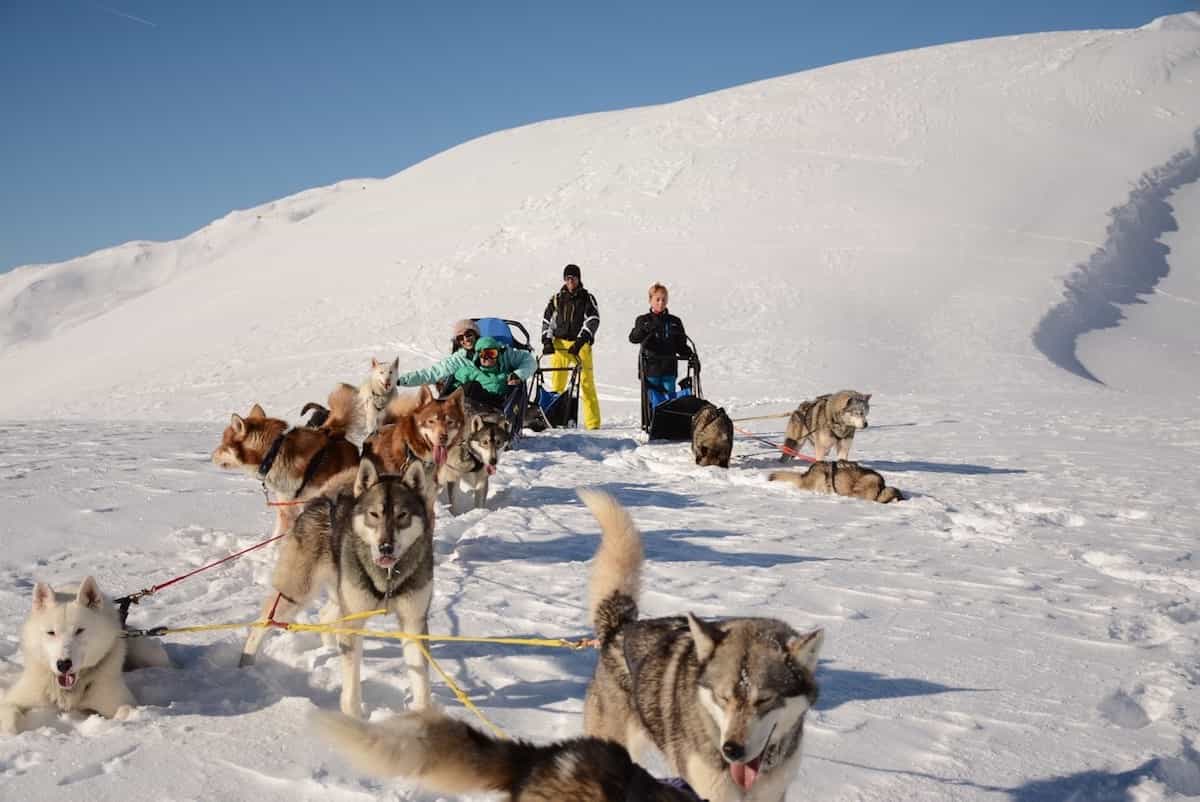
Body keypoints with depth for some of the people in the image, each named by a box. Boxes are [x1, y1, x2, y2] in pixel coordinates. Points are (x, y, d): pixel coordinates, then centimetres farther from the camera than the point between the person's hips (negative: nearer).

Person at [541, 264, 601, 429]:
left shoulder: (588, 298, 7)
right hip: (559, 344, 2)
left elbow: (593, 321, -3)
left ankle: (593, 422, -8)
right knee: (556, 383, -2)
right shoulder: (556, 299, 15)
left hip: (581, 345, -2)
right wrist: (547, 341, 1)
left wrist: (580, 341, -14)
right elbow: (547, 320, 16)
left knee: (587, 383, -8)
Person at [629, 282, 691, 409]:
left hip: (669, 371, 2)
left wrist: (690, 356, -5)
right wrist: (644, 329, -32)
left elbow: (681, 346, 14)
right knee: (655, 404, -2)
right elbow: (633, 338, -13)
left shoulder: (674, 322, 11)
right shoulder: (643, 320, 3)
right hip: (650, 370, -2)